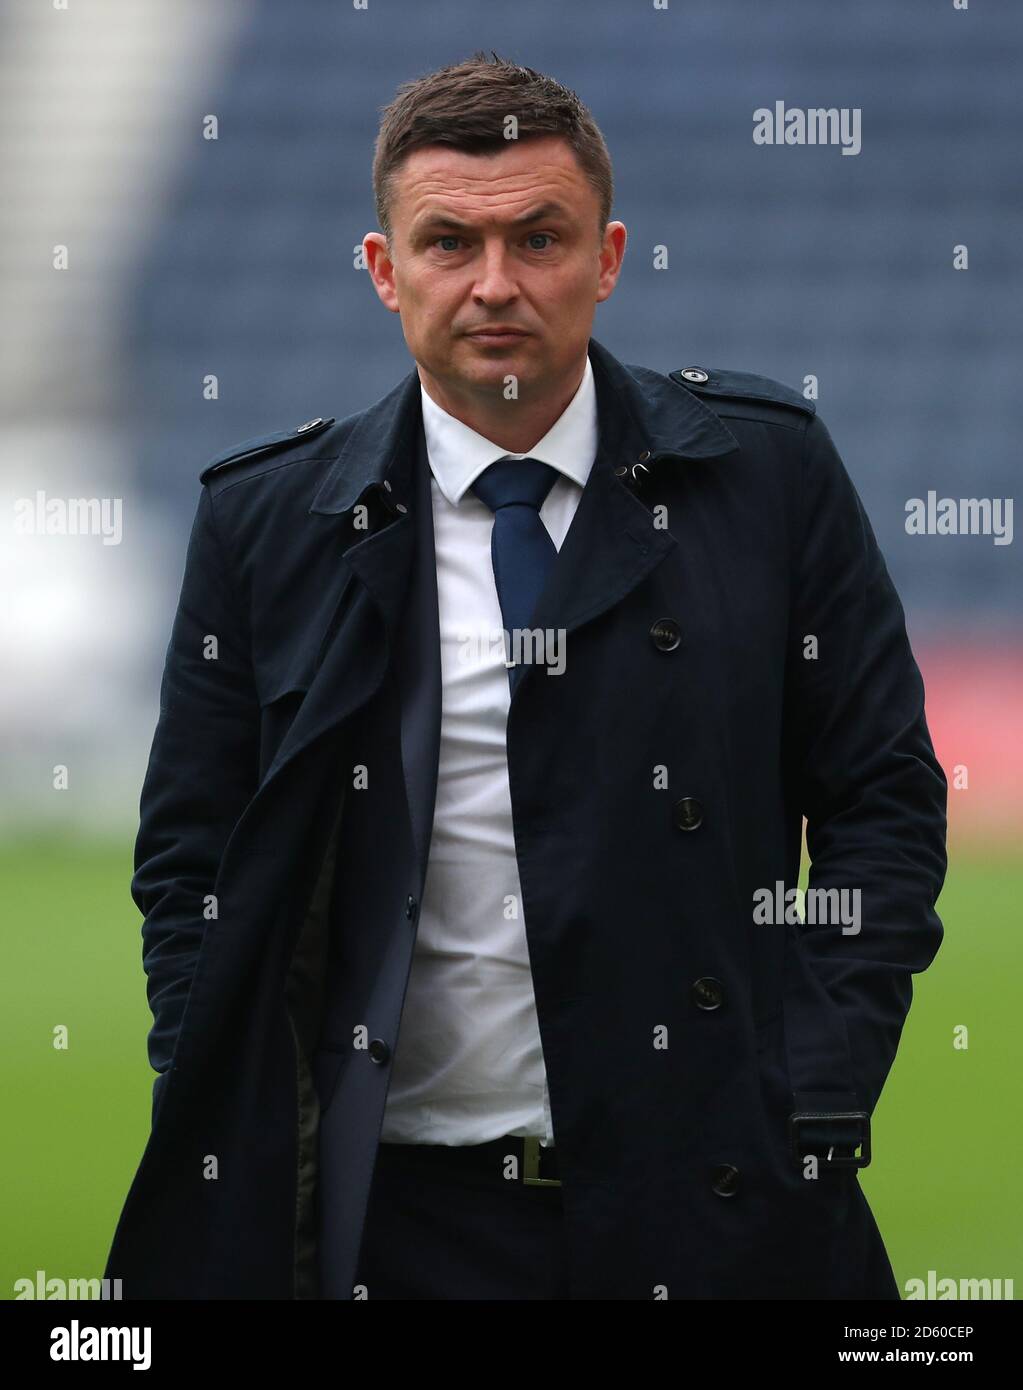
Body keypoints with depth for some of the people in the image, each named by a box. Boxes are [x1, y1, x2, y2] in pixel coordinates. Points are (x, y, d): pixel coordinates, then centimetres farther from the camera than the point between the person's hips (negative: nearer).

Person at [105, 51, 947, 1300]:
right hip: (402, 1214, 0)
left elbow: (883, 801, 2)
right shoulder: (266, 518, 3)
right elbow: (191, 860, 6)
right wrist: (230, 1179, -4)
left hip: (713, 1204, 0)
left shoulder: (764, 469, 1)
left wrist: (818, 1119, -8)